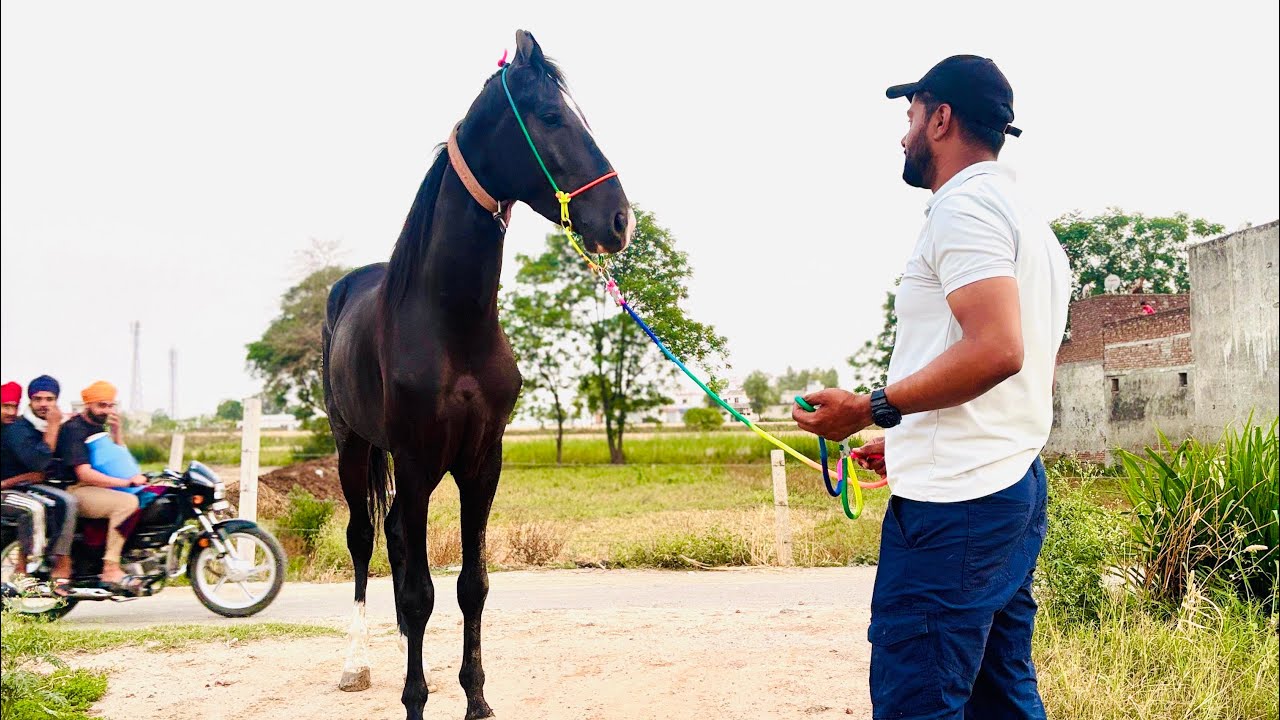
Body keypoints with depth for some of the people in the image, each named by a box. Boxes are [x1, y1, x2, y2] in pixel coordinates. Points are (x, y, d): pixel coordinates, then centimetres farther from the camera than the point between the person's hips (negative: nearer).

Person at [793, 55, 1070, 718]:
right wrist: (910, 440, 26)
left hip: (954, 502, -11)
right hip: (1018, 490, 11)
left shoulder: (964, 205, -10)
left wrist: (871, 410, -17)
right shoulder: (1031, 222, 22)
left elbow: (996, 348, -24)